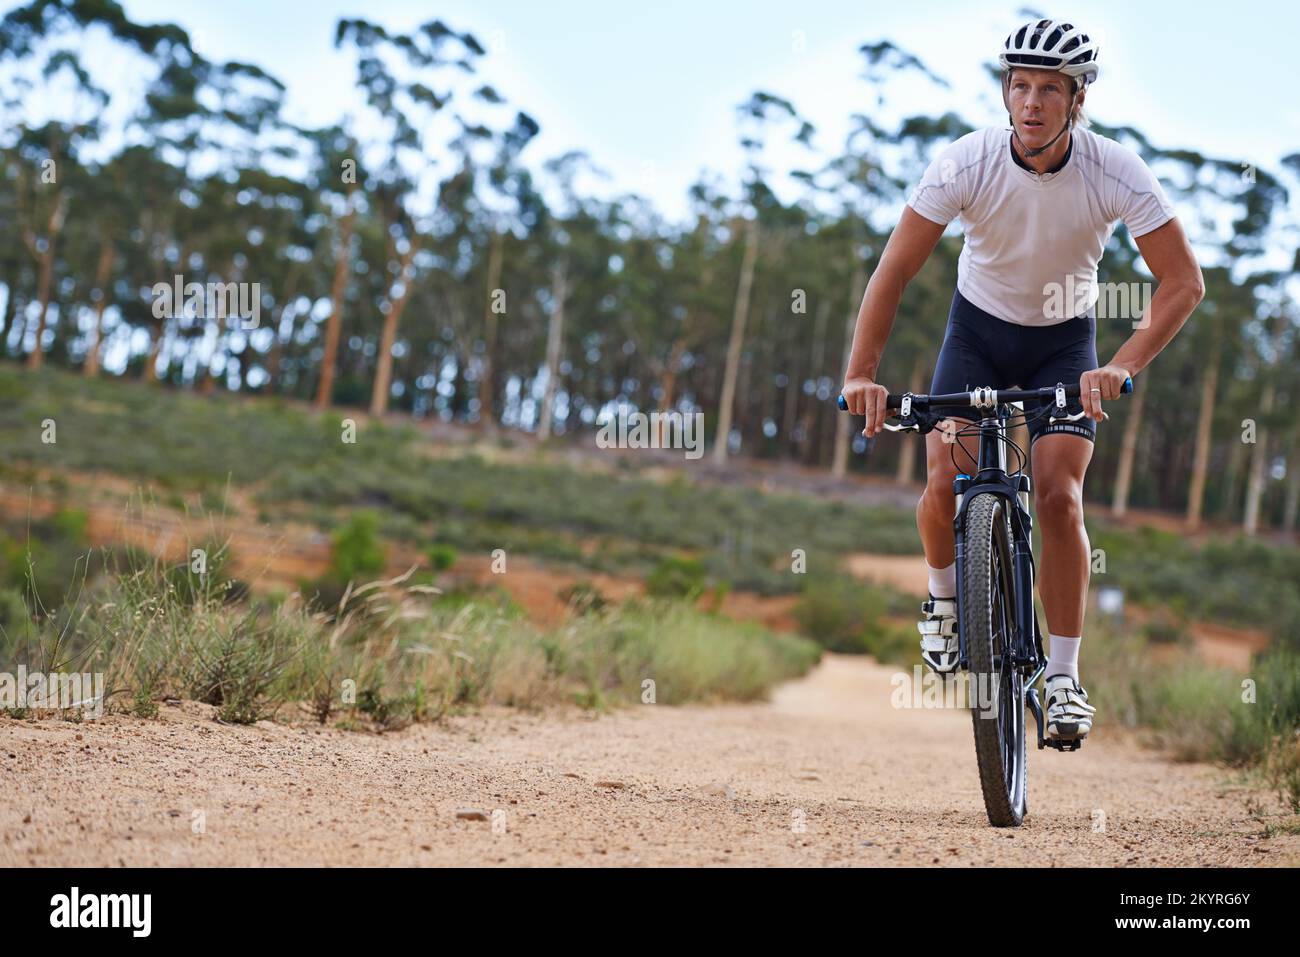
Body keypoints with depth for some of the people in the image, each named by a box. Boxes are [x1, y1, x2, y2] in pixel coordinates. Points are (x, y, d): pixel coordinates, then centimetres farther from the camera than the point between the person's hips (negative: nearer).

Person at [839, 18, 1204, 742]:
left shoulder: (1116, 172, -24)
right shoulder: (967, 163, -24)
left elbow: (1184, 281, -24)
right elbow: (895, 272, -22)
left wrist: (1124, 367, -37)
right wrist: (861, 372, -32)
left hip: (1065, 342, -1)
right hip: (978, 330, 1)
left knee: (1059, 498, -15)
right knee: (945, 486, -15)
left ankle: (1065, 678, -3)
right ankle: (944, 595, 19)